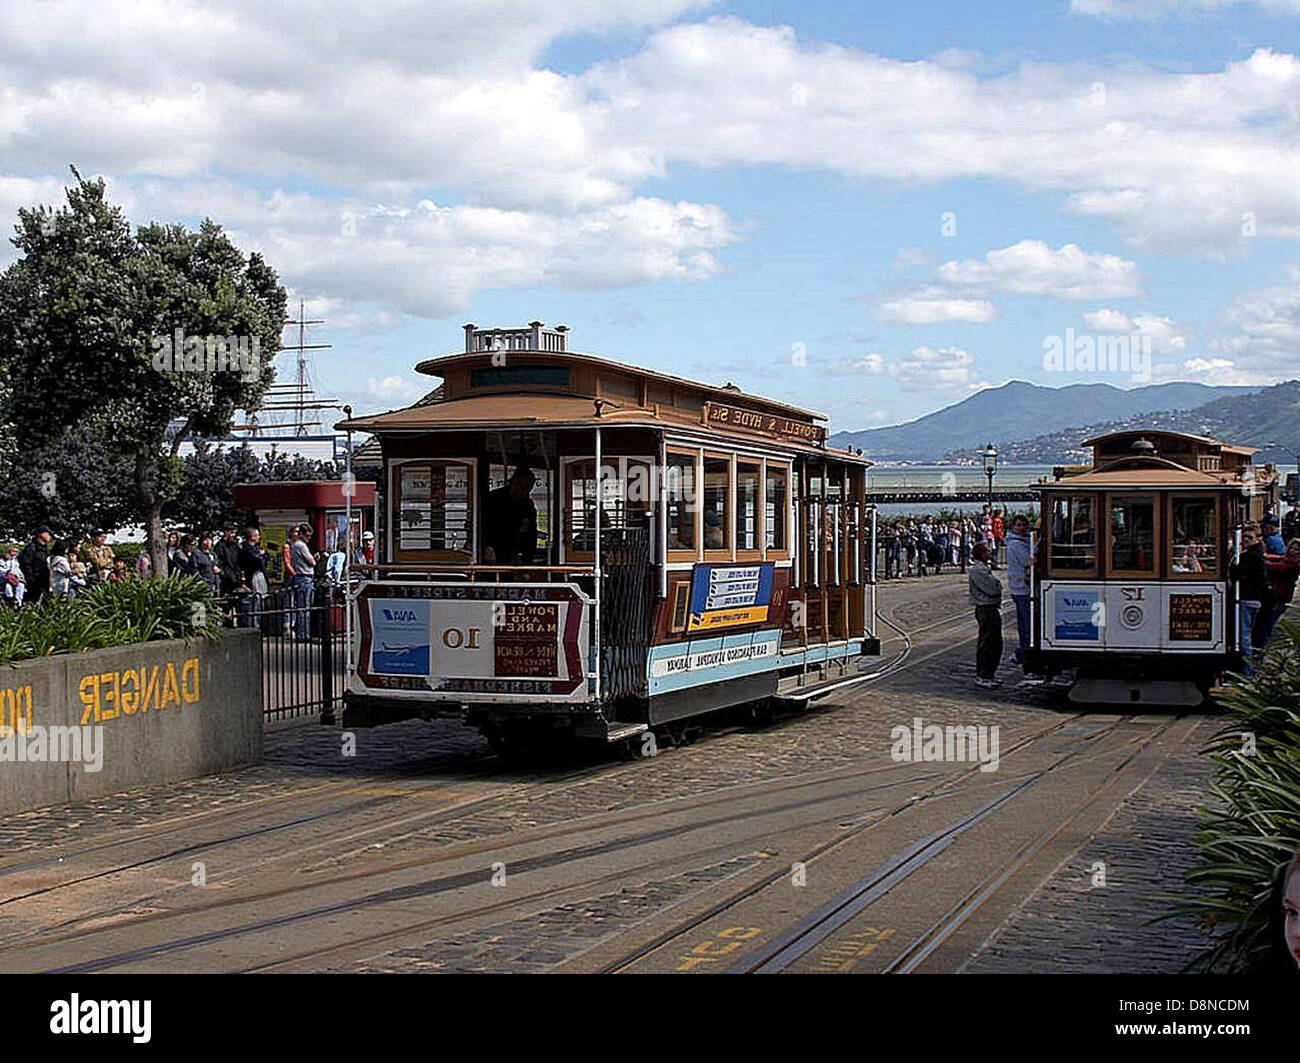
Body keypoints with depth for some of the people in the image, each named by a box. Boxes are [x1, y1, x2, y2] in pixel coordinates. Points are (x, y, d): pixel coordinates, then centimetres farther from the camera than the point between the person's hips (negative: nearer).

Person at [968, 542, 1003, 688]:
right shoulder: (977, 570, -17)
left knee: (996, 643, 15)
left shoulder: (984, 568, 17)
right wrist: (997, 584, -3)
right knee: (986, 643, -5)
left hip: (993, 609, 10)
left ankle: (990, 673, 24)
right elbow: (992, 589, -21)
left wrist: (996, 586, 1)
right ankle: (982, 676, 0)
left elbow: (994, 588, 21)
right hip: (985, 609, -10)